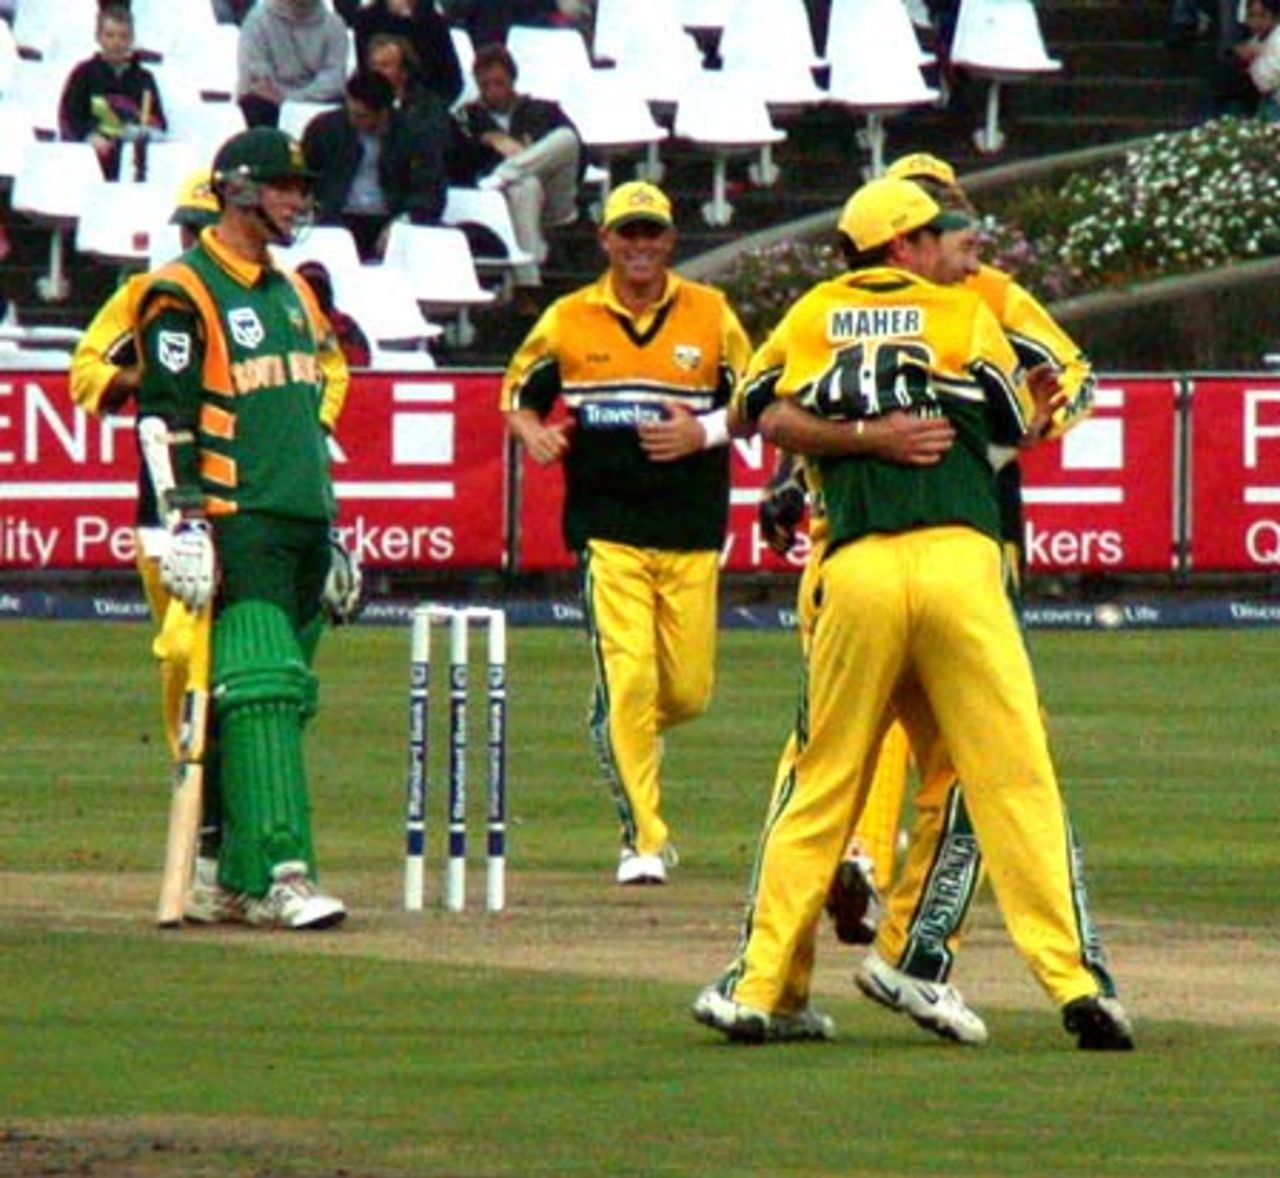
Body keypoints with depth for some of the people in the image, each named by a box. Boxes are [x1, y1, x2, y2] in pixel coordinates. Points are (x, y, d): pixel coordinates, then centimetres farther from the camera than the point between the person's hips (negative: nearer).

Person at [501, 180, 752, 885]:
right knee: (627, 678, -13)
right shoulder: (568, 320, 5)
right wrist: (532, 433, -8)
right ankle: (642, 840, -6)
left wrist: (704, 433, -10)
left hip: (692, 535, 2)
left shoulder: (711, 316, 6)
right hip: (608, 528, -2)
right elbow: (520, 393, 14)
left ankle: (624, 740, 40)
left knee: (688, 691, 5)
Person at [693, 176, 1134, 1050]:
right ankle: (1075, 981, -10)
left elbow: (771, 416, 2)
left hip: (856, 572, 2)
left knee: (822, 783, 9)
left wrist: (864, 436, 2)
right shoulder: (967, 314, 13)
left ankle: (762, 987, 6)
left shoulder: (815, 316, 16)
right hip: (960, 558, -2)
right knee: (1016, 779, -3)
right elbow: (1019, 428, 20)